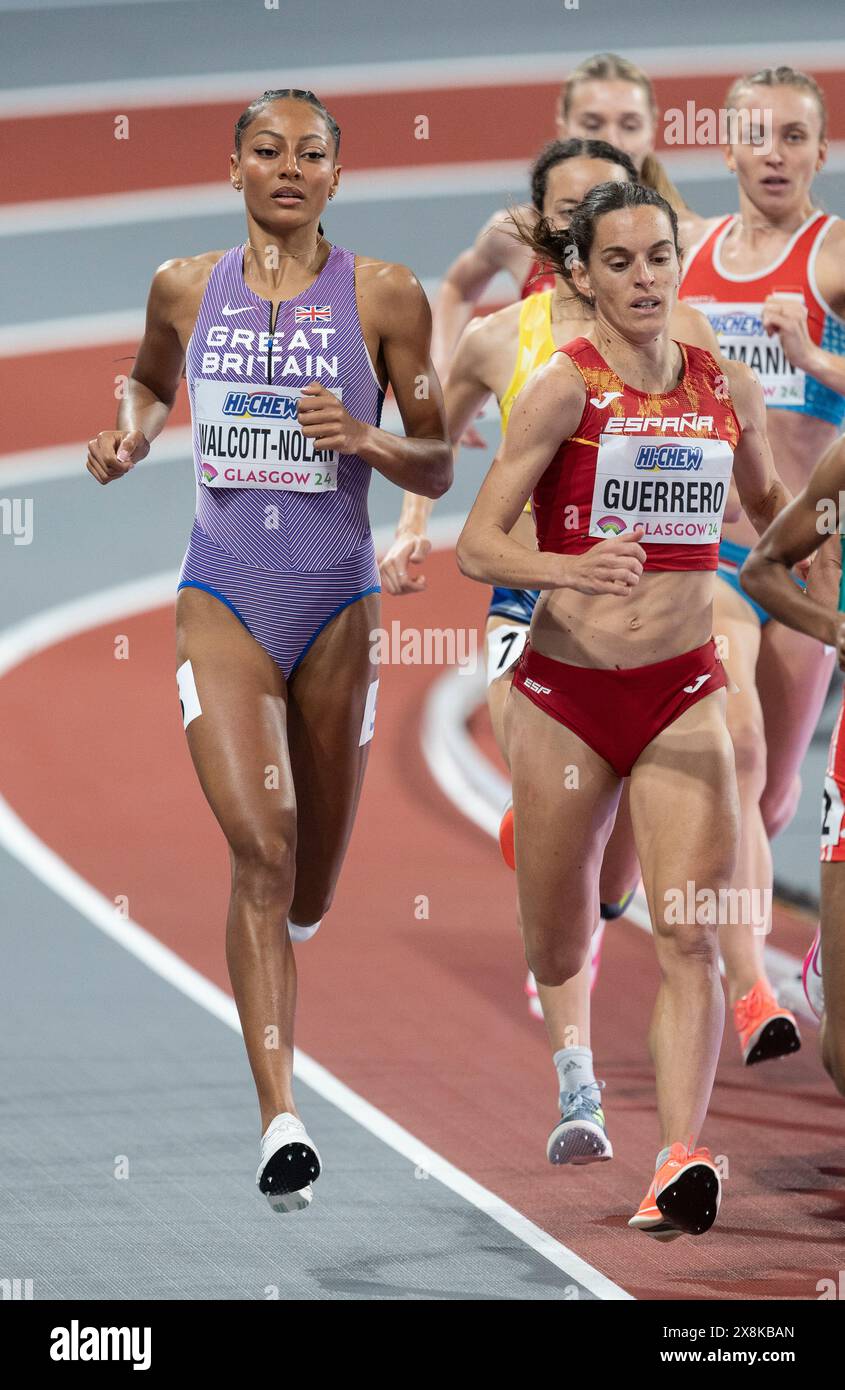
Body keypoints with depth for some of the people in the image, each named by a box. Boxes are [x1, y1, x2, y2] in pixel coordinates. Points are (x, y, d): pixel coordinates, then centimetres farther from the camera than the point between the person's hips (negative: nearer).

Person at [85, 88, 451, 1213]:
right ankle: (281, 1121, -18)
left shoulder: (385, 296, -1)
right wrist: (131, 434, 4)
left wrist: (366, 439, -17)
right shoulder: (186, 288, 4)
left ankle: (272, 966, 49)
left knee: (314, 872, 11)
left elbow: (438, 468, 3)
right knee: (260, 848, -17)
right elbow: (151, 381, 26)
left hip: (338, 605, 1)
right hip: (223, 600, 0)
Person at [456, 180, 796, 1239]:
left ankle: (681, 1166, -21)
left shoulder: (727, 389, 5)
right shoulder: (566, 387, -9)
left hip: (682, 694, 2)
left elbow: (771, 516, 27)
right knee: (556, 958, 9)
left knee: (688, 938, -13)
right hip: (567, 690, -2)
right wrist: (573, 567, -30)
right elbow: (476, 547, -16)